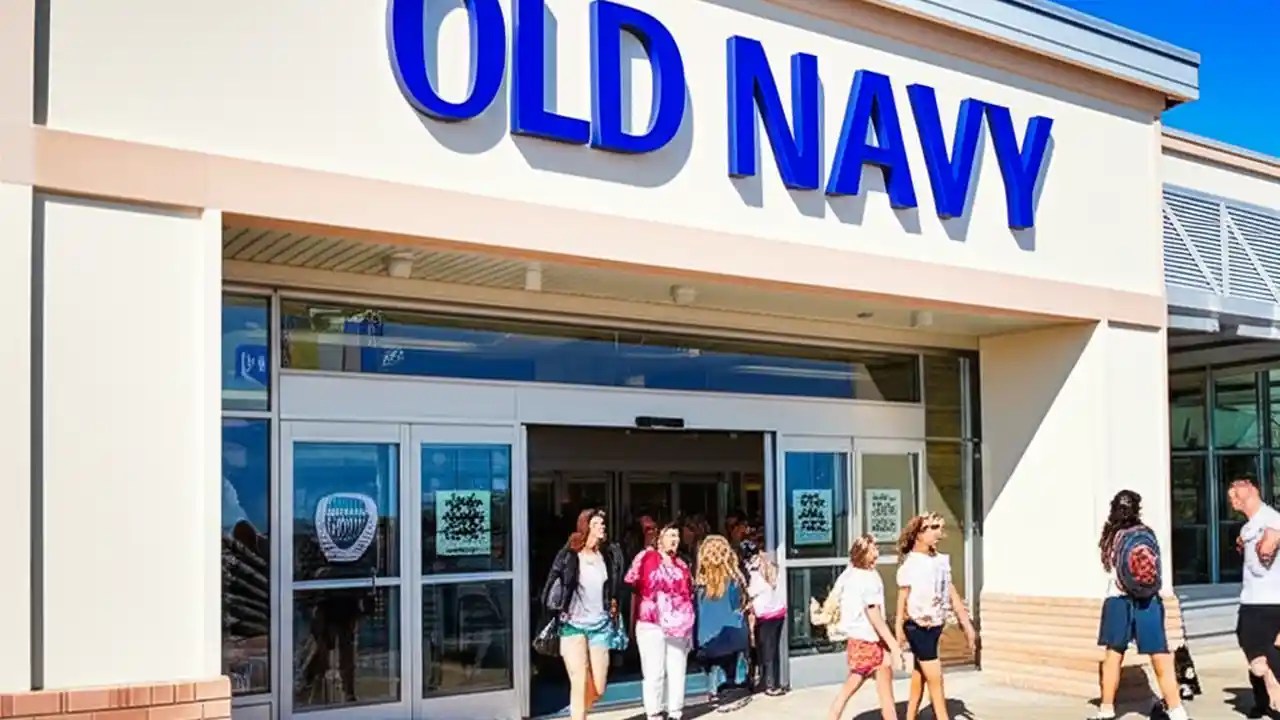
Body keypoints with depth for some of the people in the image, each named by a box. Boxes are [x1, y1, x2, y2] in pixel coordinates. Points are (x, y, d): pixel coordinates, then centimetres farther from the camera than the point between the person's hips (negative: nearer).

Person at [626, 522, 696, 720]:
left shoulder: (682, 565, 17)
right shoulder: (646, 557, 0)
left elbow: (689, 596, 19)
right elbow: (632, 588, -1)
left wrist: (690, 626, 14)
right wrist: (633, 619, -5)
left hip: (678, 626, 5)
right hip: (651, 625, -5)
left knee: (677, 671, 6)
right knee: (654, 672, -5)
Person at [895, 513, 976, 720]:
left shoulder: (941, 560, 5)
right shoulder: (909, 563, -14)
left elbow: (951, 592, 9)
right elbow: (903, 597, -12)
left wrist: (966, 623, 9)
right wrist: (898, 629, -13)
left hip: (935, 626, 7)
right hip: (918, 627, -7)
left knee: (919, 680, 13)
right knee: (935, 679, -3)